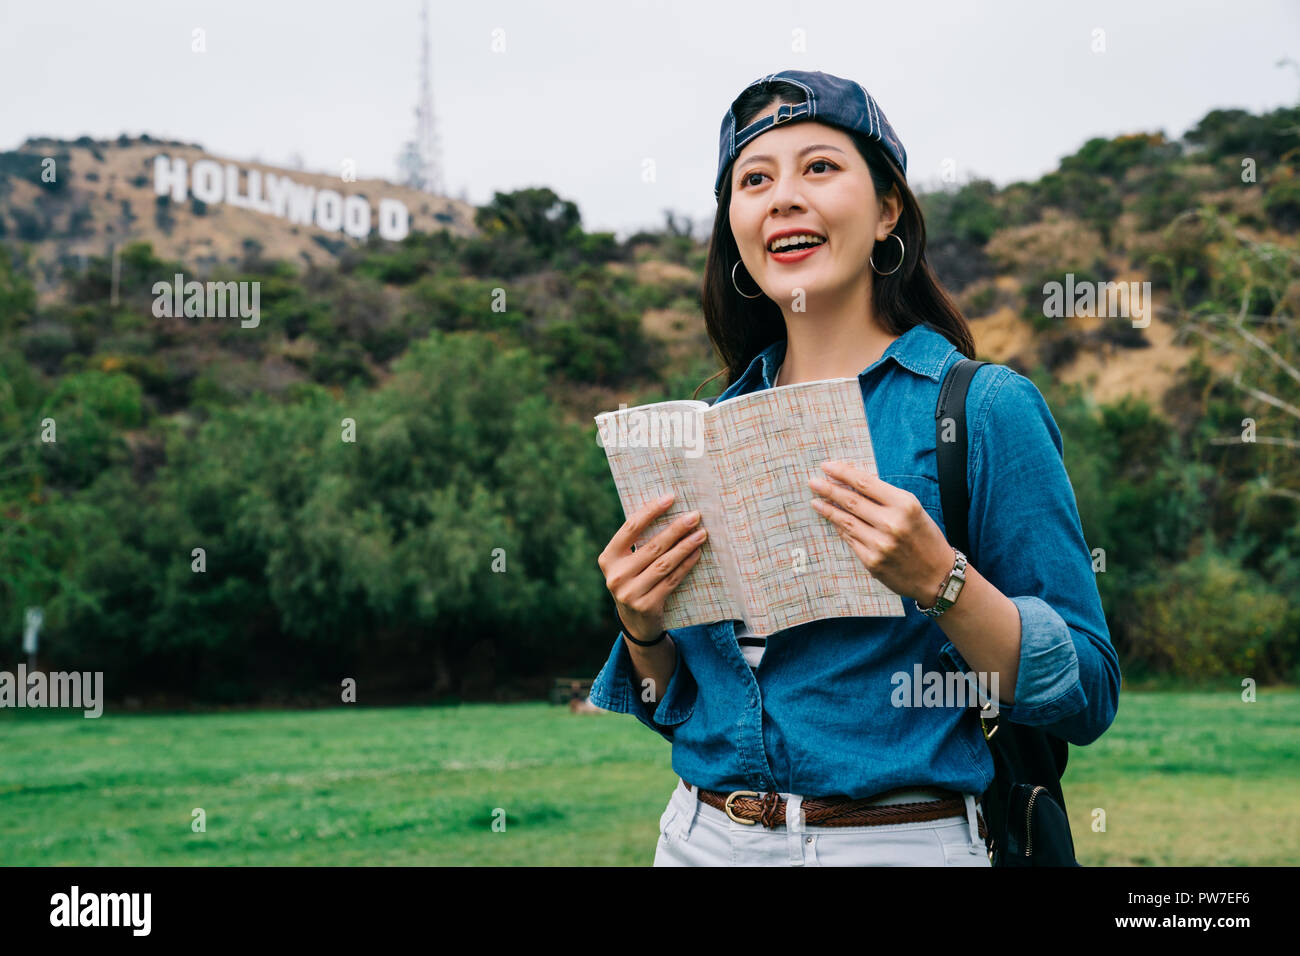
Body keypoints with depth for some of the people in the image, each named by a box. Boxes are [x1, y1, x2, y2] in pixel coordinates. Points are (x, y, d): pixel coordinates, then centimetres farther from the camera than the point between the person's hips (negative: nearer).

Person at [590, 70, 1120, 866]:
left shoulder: (988, 408, -8)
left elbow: (1087, 697, -10)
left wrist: (938, 578, -23)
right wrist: (643, 627, -6)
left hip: (903, 839, -4)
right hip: (703, 833, 4)